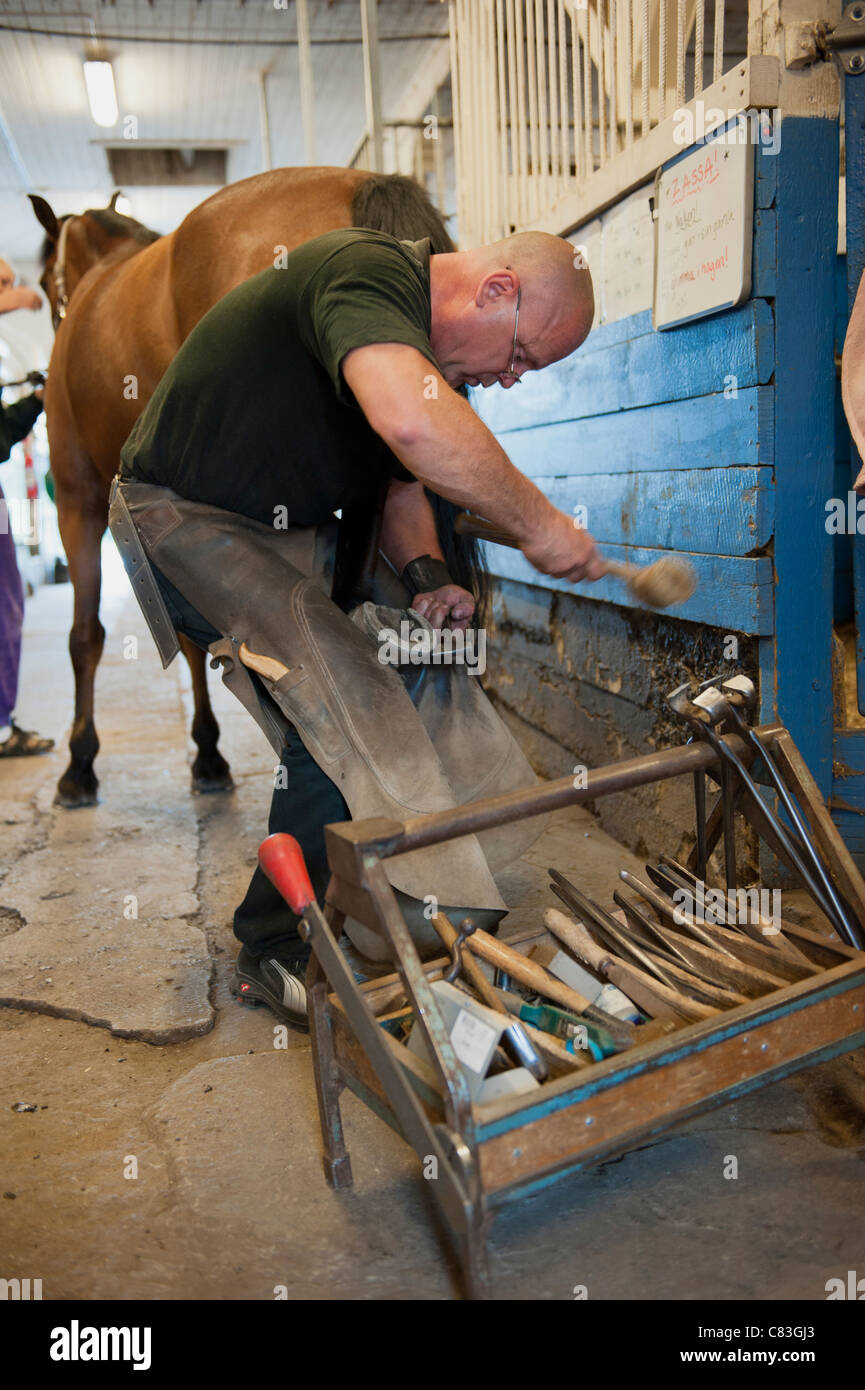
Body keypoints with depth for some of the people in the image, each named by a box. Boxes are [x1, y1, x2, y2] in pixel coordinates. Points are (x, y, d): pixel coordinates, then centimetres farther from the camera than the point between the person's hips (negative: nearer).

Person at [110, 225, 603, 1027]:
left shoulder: (431, 353, 8)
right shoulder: (366, 270, -24)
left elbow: (402, 487, 12)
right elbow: (413, 425, -45)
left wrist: (424, 576, -8)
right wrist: (537, 524, -33)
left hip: (289, 535, 10)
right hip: (184, 519, -10)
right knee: (344, 721, -20)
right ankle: (276, 953, -3)